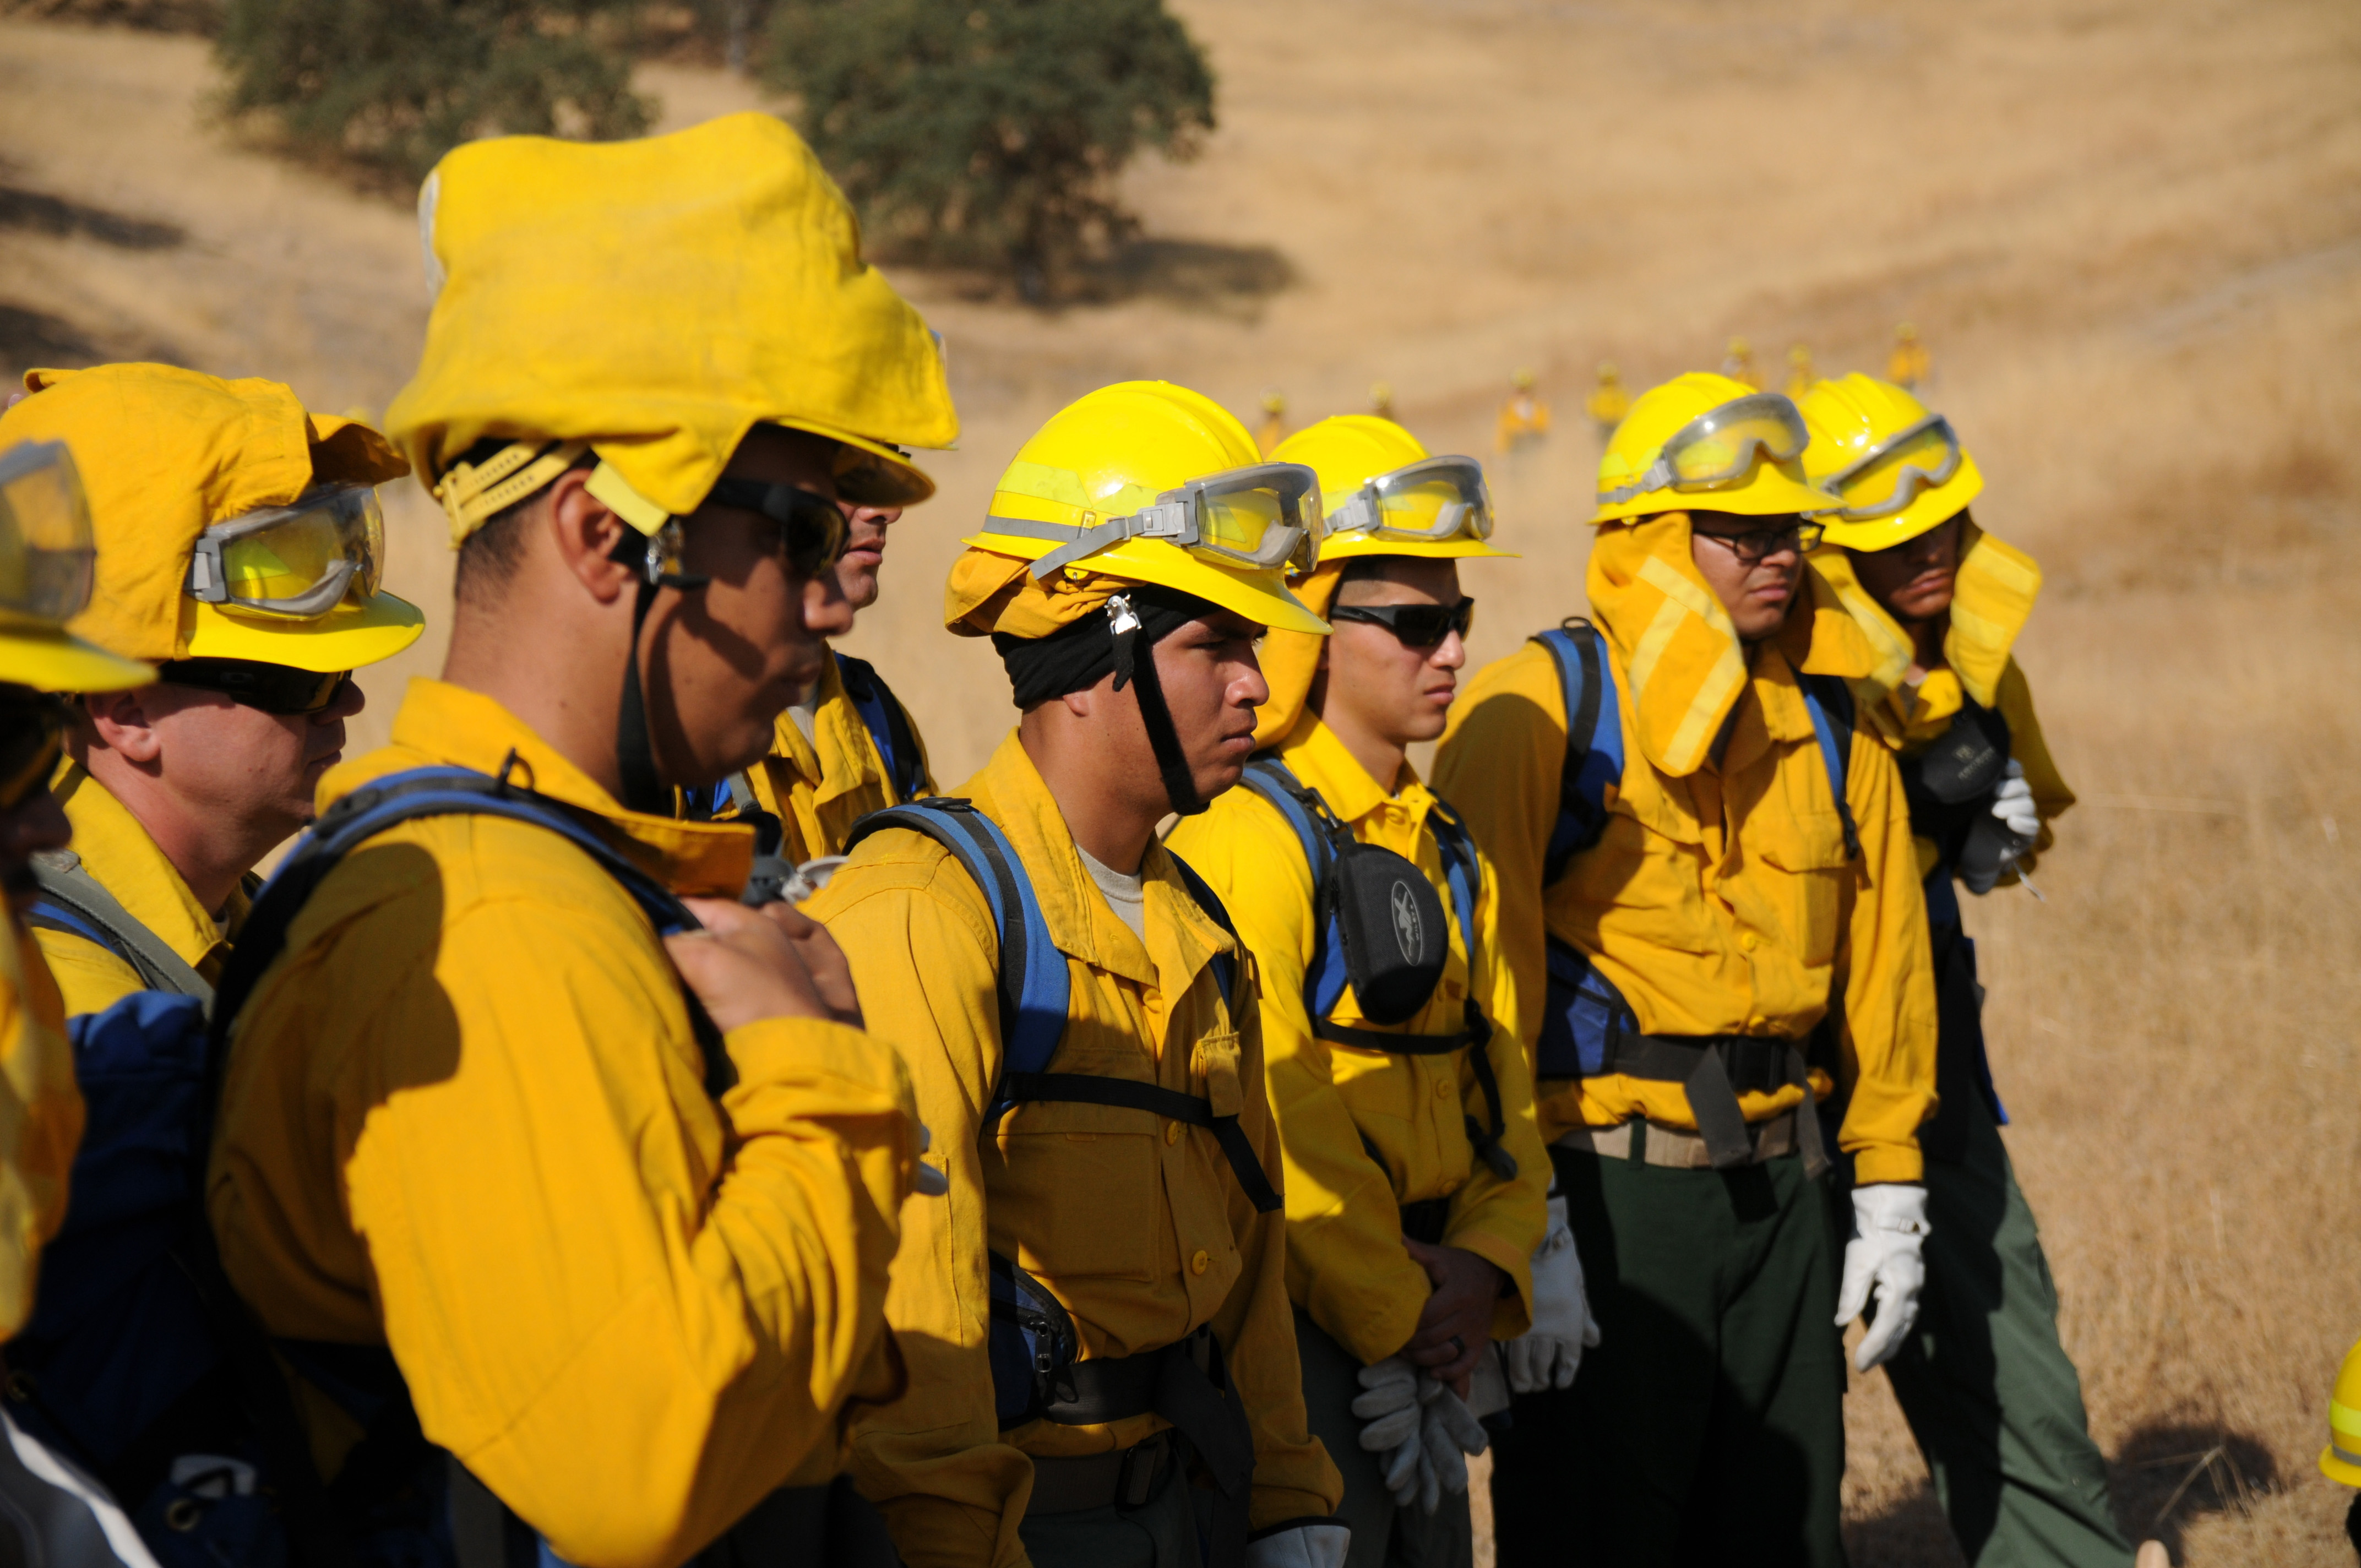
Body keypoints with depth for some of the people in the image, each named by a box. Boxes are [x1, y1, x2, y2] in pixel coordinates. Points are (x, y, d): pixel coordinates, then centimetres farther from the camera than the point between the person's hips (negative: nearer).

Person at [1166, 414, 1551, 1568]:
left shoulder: (1448, 850, 14)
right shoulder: (1247, 835, -14)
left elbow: (1497, 1084, 12)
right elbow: (1272, 1116, -19)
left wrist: (1483, 1265, -5)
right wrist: (1392, 1313, -14)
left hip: (1425, 1319, 8)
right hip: (1306, 1332, -8)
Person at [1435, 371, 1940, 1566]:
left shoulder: (1830, 726, 10)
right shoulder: (1542, 706, -10)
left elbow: (1882, 960, 15)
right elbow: (1488, 961, -14)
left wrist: (1889, 1188, 13)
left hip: (1778, 1183, 6)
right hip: (1602, 1183, -6)